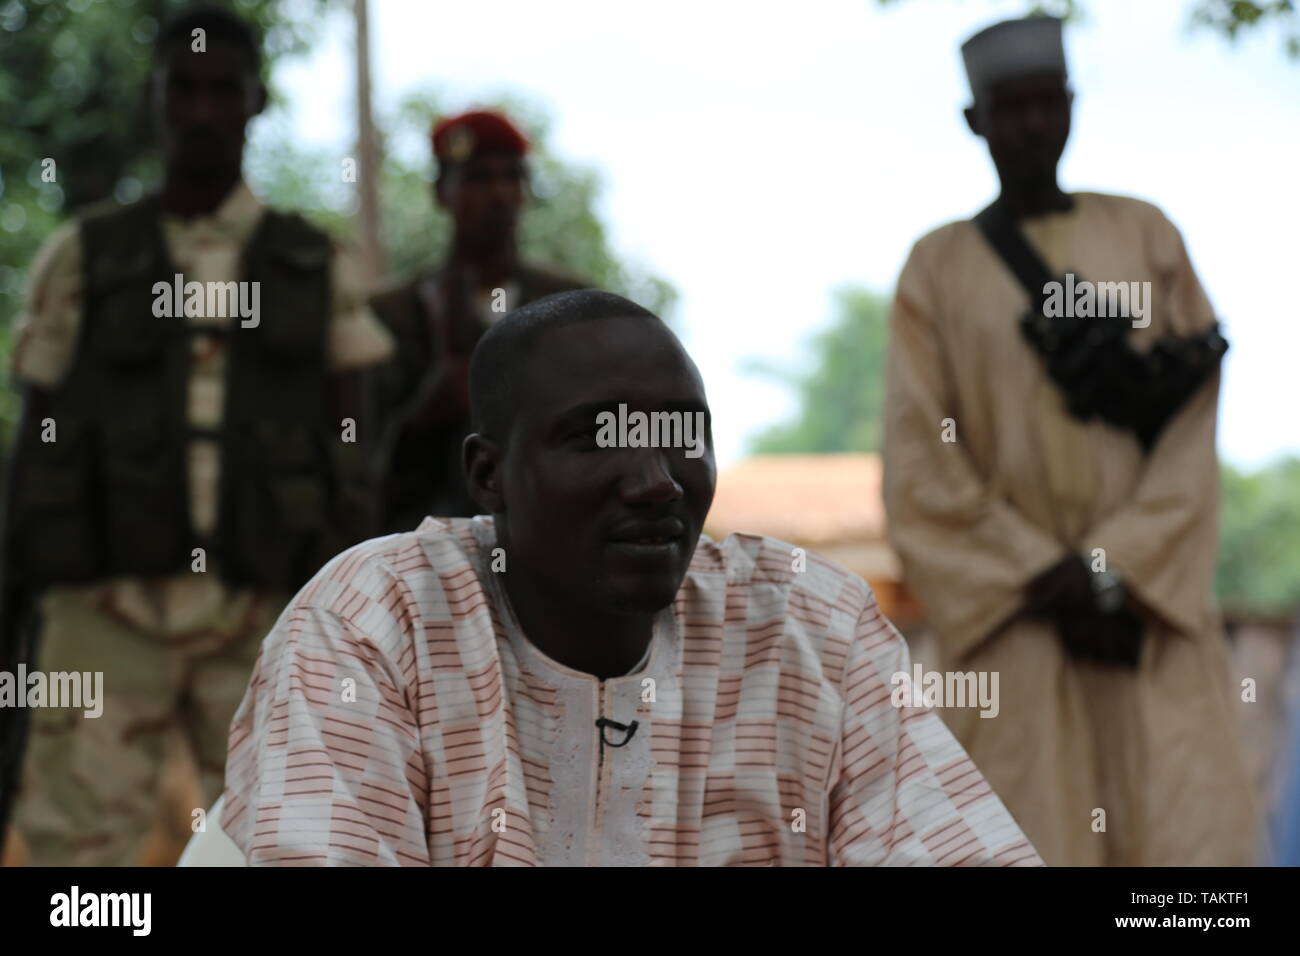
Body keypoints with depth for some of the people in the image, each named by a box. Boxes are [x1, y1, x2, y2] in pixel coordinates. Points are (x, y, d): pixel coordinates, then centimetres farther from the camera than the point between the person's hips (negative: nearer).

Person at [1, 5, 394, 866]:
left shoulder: (321, 272, 10)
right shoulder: (81, 260, 8)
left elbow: (349, 465, 9)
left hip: (264, 615, 1)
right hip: (111, 605, -1)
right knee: (74, 845, -10)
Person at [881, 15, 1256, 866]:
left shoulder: (1144, 235, 11)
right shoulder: (940, 268, 8)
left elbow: (1193, 428, 3)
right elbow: (920, 467, 1)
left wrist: (1119, 570, -8)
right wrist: (1045, 579, -8)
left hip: (1154, 603, 1)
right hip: (1014, 617, -1)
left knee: (1190, 833, -10)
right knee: (1036, 841, -8)